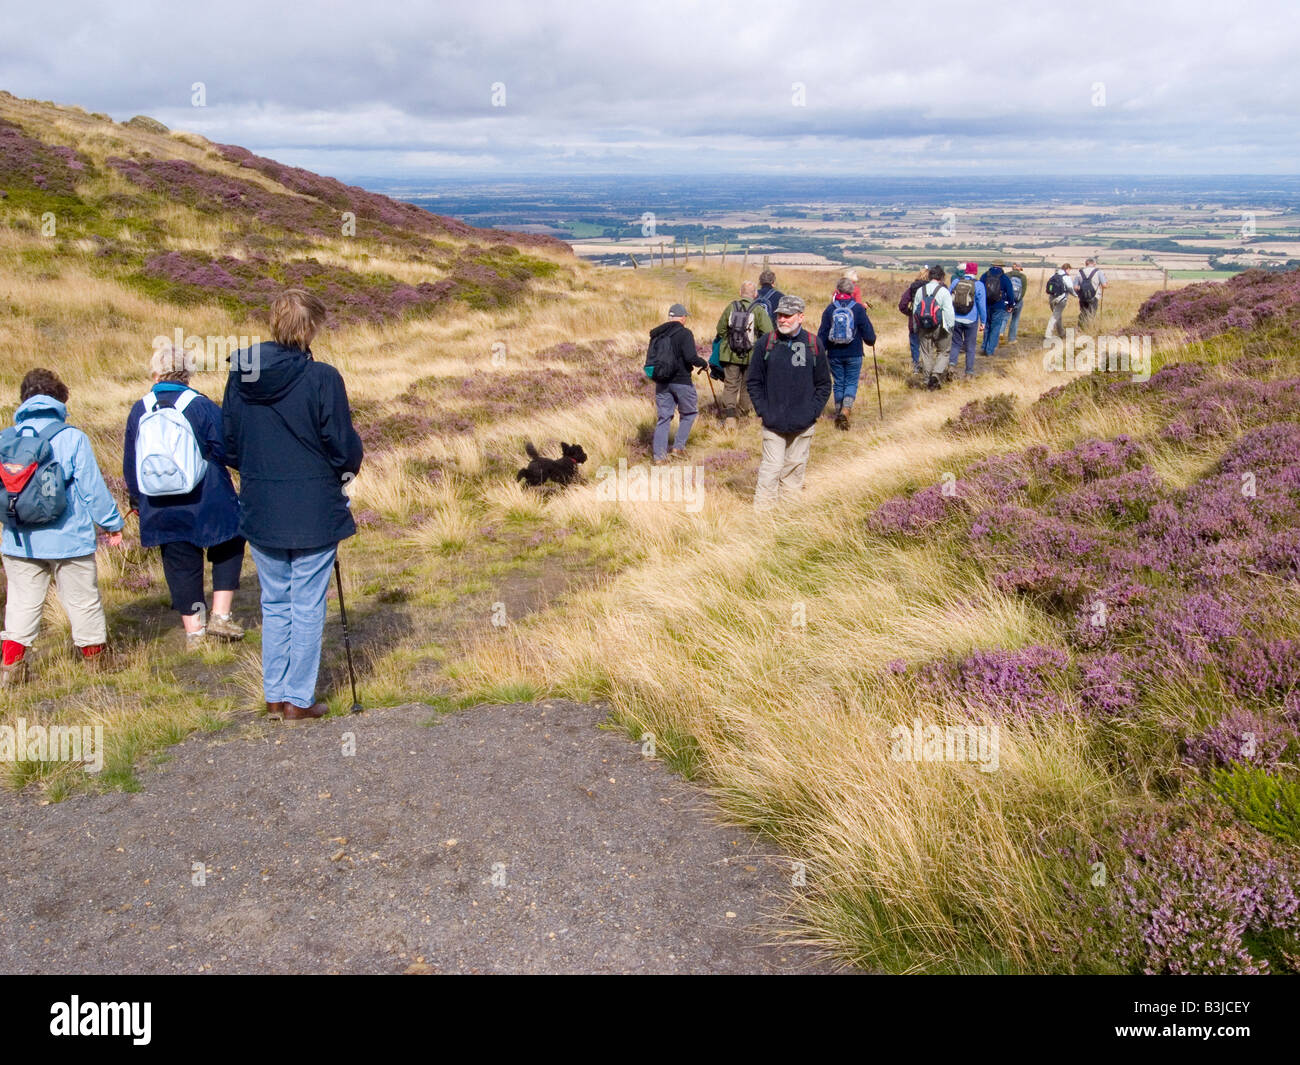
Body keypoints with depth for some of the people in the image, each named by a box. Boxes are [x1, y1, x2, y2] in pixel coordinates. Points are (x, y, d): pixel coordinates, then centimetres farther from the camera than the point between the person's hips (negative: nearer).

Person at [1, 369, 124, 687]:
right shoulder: (72, 438, -10)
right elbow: (92, 488, -7)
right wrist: (112, 523, 5)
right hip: (68, 539, -3)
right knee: (83, 600, 12)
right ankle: (95, 660, 25)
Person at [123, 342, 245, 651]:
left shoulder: (139, 410, 3)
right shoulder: (202, 405, -9)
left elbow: (130, 464, 10)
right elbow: (225, 451, -10)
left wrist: (137, 499, 23)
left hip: (161, 509, 3)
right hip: (207, 503, -3)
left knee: (181, 566, 10)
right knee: (228, 548, 17)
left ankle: (194, 631, 15)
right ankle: (221, 615, 7)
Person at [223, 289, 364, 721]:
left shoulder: (240, 375, 0)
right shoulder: (322, 378, -16)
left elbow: (228, 442, 8)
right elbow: (344, 446, -11)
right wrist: (350, 467, 10)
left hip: (259, 510, 5)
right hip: (313, 512, -5)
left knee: (274, 603, 17)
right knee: (307, 607, 6)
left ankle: (275, 695, 24)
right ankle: (299, 700, 14)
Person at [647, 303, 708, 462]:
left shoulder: (657, 334, 7)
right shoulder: (684, 333, -12)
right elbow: (691, 358, -21)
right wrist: (704, 364, -3)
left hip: (661, 382, 5)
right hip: (681, 382, -5)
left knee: (663, 418, 9)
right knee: (689, 413, 16)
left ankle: (659, 455, 3)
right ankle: (679, 447, 12)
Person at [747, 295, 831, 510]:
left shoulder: (813, 345, 1)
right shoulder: (766, 344, -2)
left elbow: (824, 385, 7)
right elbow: (753, 382, 4)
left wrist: (812, 412, -4)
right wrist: (763, 411, -5)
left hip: (803, 426, 2)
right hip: (773, 424, -2)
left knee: (796, 468, 11)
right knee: (771, 468, -5)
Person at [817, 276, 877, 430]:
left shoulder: (830, 309, -2)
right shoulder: (858, 308, -6)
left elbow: (822, 334, 0)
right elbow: (868, 333, -1)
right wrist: (871, 340, 20)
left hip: (834, 355, 2)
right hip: (854, 354, -2)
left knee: (838, 383, 13)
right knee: (851, 383, 4)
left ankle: (839, 412, 16)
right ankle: (846, 410, -16)